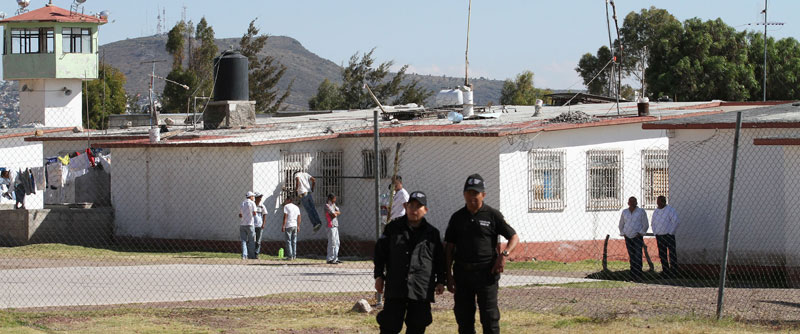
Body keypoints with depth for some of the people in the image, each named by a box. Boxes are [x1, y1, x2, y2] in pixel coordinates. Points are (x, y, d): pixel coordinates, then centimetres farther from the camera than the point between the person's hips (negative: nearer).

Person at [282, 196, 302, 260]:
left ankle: (290, 256, -8)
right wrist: (298, 226, 20)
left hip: (288, 226, -6)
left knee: (288, 241, -4)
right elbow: (299, 218, 14)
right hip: (295, 226, 6)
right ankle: (294, 256, 11)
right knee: (294, 241, 11)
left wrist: (283, 226, -11)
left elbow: (285, 217, -11)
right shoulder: (297, 207, 15)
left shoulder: (286, 206, -4)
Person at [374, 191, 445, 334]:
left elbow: (440, 260, 13)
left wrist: (440, 281, 7)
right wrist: (379, 276, 3)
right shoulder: (393, 228, 7)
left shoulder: (433, 233, 8)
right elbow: (380, 251, 9)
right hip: (395, 287, -1)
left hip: (422, 289, 1)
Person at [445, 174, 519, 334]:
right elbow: (449, 248, 12)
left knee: (489, 318, -3)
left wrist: (504, 254, -15)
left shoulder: (493, 215, 1)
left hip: (486, 273, -3)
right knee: (463, 317, 7)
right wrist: (448, 276, 5)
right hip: (462, 272, 3)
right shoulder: (457, 217, 9)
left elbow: (514, 238, 4)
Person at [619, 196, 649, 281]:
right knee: (631, 257, 5)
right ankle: (632, 276, 8)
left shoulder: (641, 211, 1)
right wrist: (623, 233, 9)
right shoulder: (624, 212, 11)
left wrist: (640, 233, -8)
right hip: (628, 238, 4)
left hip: (638, 237, -4)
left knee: (638, 257, -12)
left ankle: (638, 276, -14)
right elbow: (621, 225, 21)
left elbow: (645, 225, 1)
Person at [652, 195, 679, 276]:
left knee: (672, 254, -6)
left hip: (668, 235, -6)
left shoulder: (670, 210, -6)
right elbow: (653, 223, 23)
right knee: (662, 254, 6)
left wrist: (670, 233, -12)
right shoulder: (656, 211, 14)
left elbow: (675, 222, -10)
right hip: (659, 236, 6)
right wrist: (655, 233, 10)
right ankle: (665, 270, 12)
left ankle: (673, 271, -4)